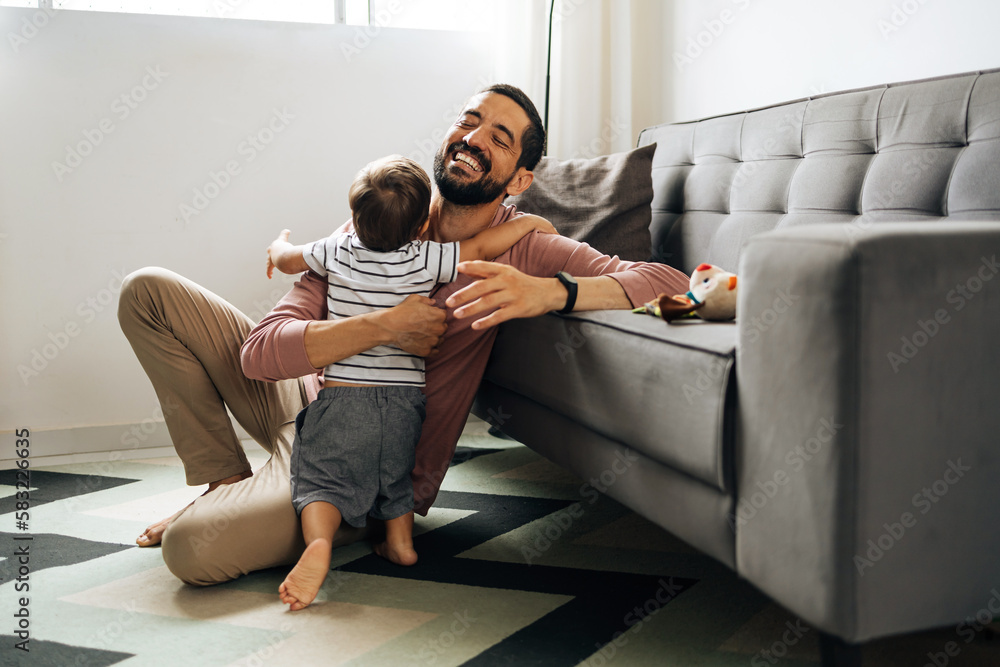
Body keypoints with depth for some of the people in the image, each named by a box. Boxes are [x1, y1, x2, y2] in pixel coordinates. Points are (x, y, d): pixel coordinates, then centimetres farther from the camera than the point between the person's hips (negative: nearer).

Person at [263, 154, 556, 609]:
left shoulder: (338, 252, 0)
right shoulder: (425, 262, -7)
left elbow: (285, 260, 17)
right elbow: (482, 247, -7)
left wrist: (279, 245, 41)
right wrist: (528, 221, 10)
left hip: (342, 396, -1)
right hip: (403, 400, 1)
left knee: (322, 479, 0)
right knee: (395, 472, 27)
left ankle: (318, 543, -25)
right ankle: (400, 540, 22)